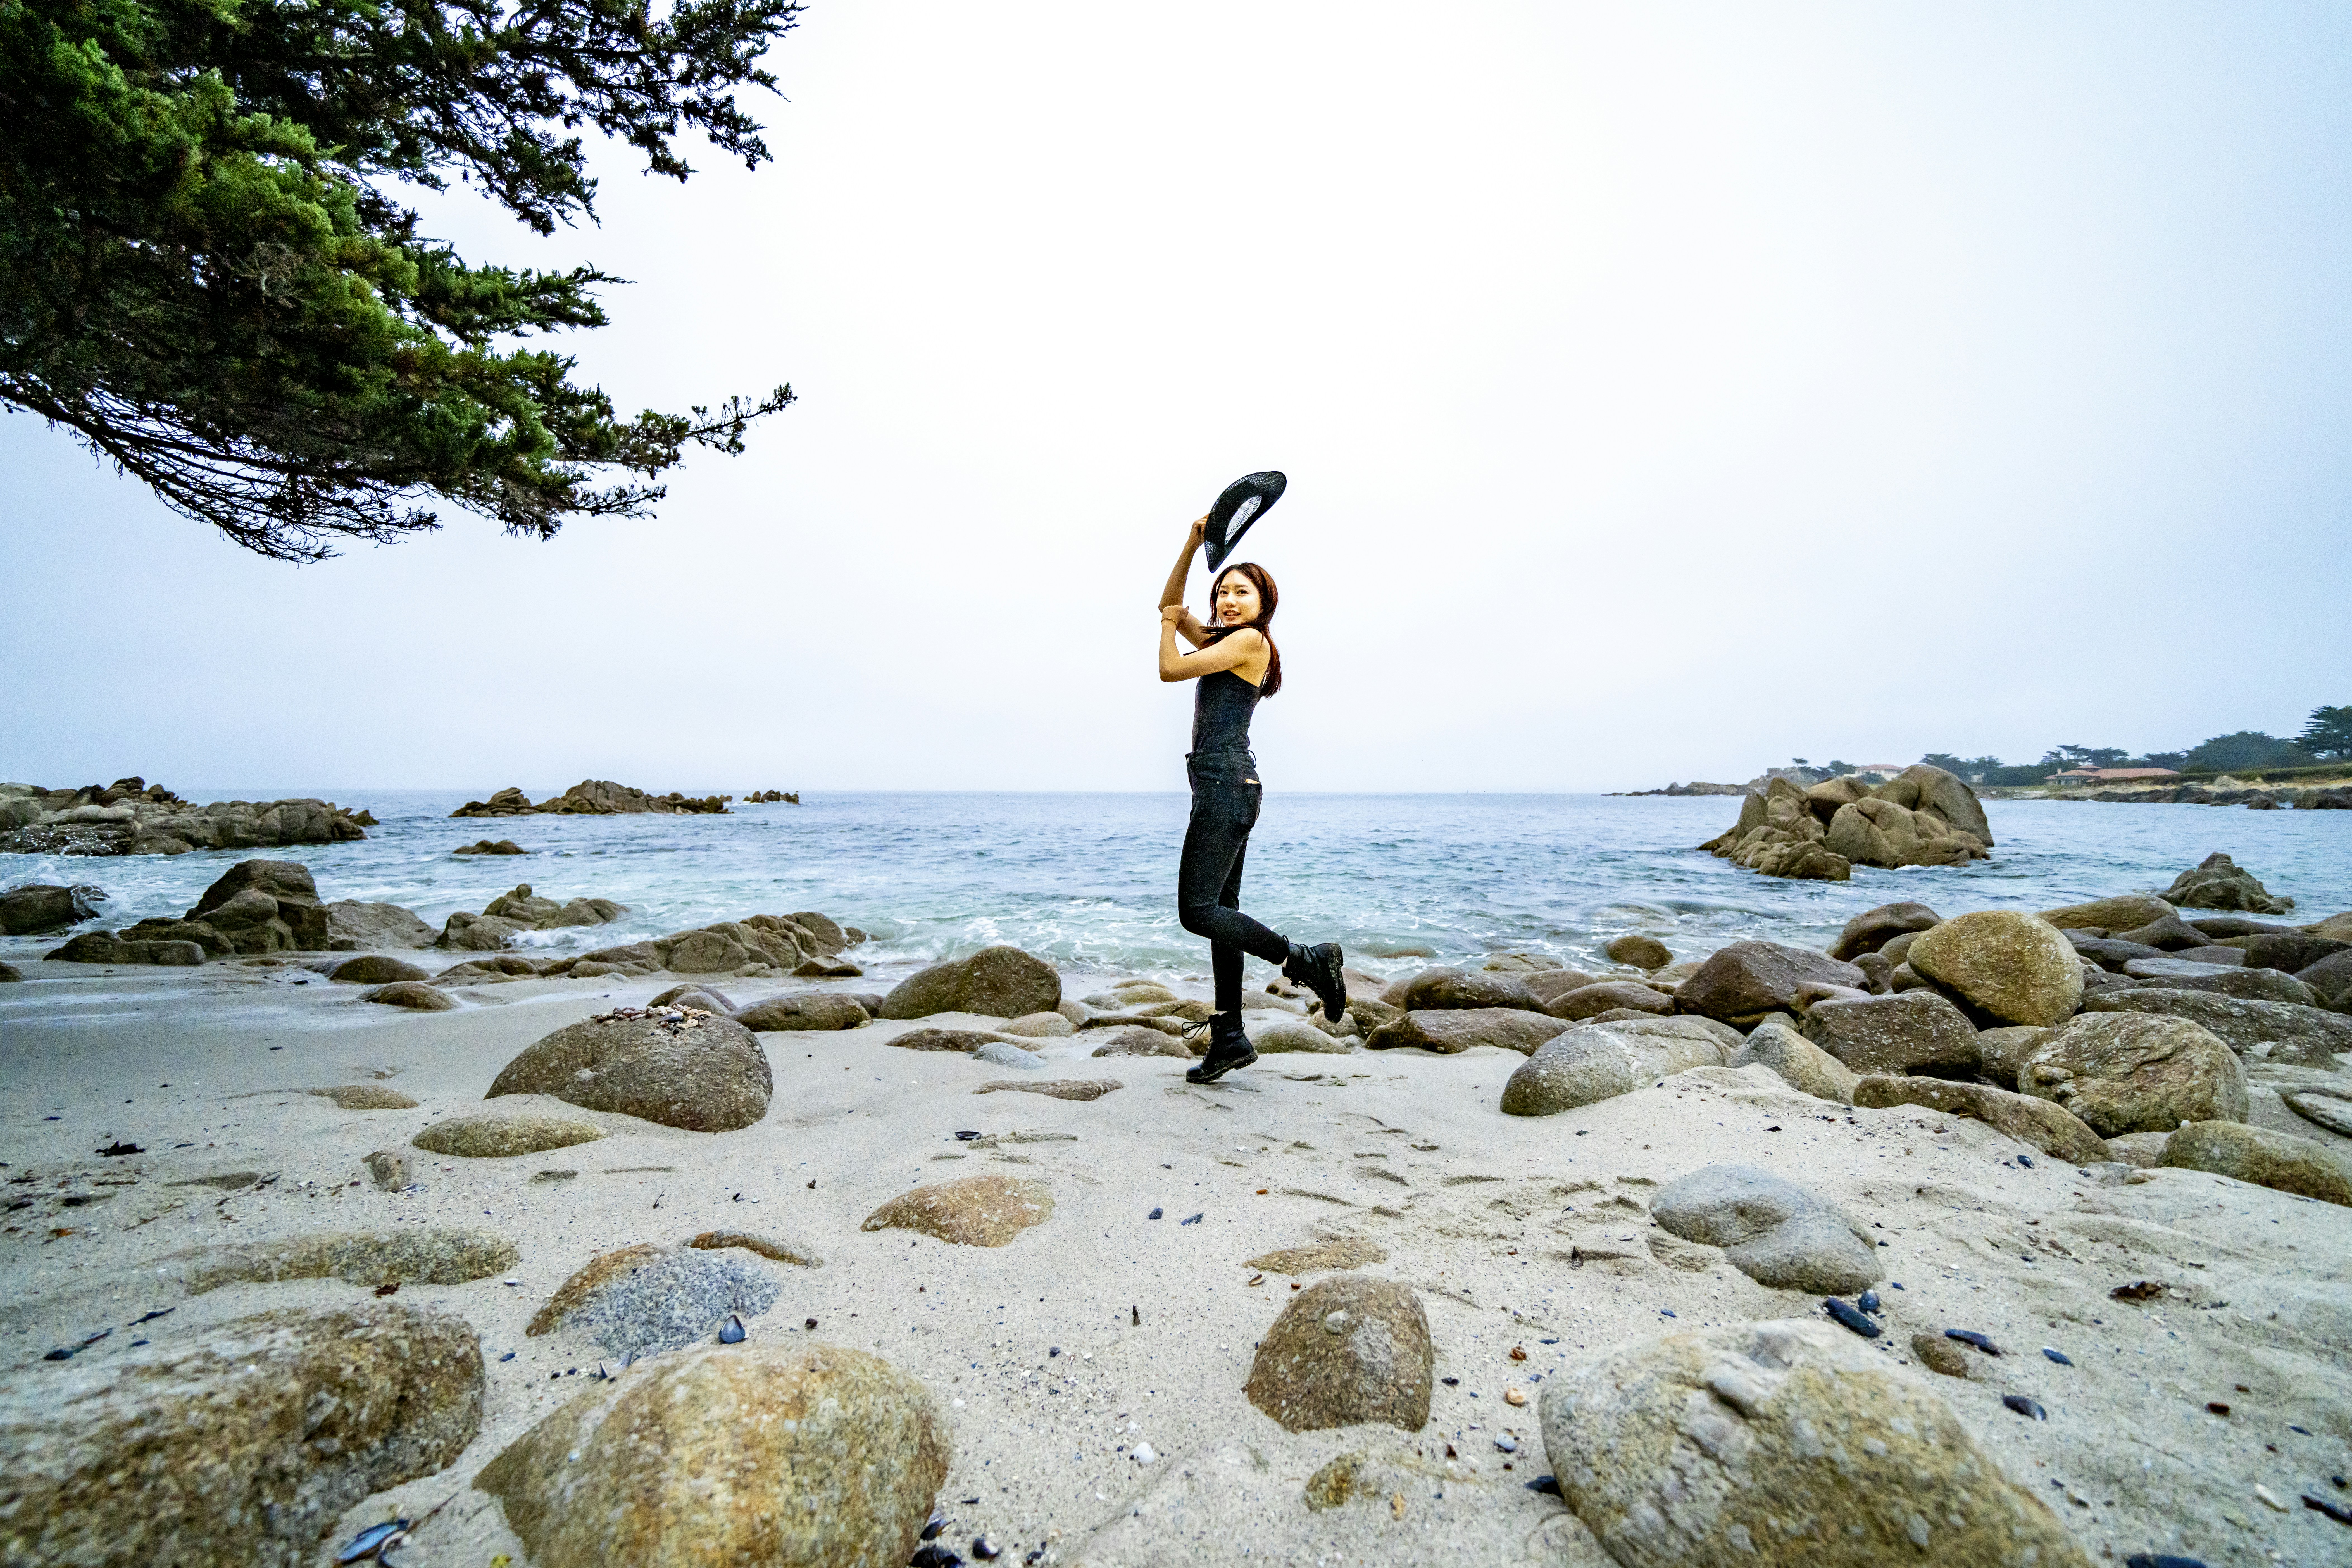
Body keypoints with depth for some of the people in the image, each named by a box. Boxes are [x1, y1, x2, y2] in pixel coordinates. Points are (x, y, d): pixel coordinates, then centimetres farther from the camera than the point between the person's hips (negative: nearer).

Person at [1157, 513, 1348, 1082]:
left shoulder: (1251, 640, -5)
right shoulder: (1222, 641, 21)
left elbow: (1170, 670, -9)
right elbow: (1170, 606, 28)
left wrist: (1169, 629, 11)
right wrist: (1194, 543, 20)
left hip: (1228, 786, -10)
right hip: (1225, 790, 10)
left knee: (1197, 911, -13)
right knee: (1220, 910, 9)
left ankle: (1306, 959, -6)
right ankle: (1229, 1038, 15)